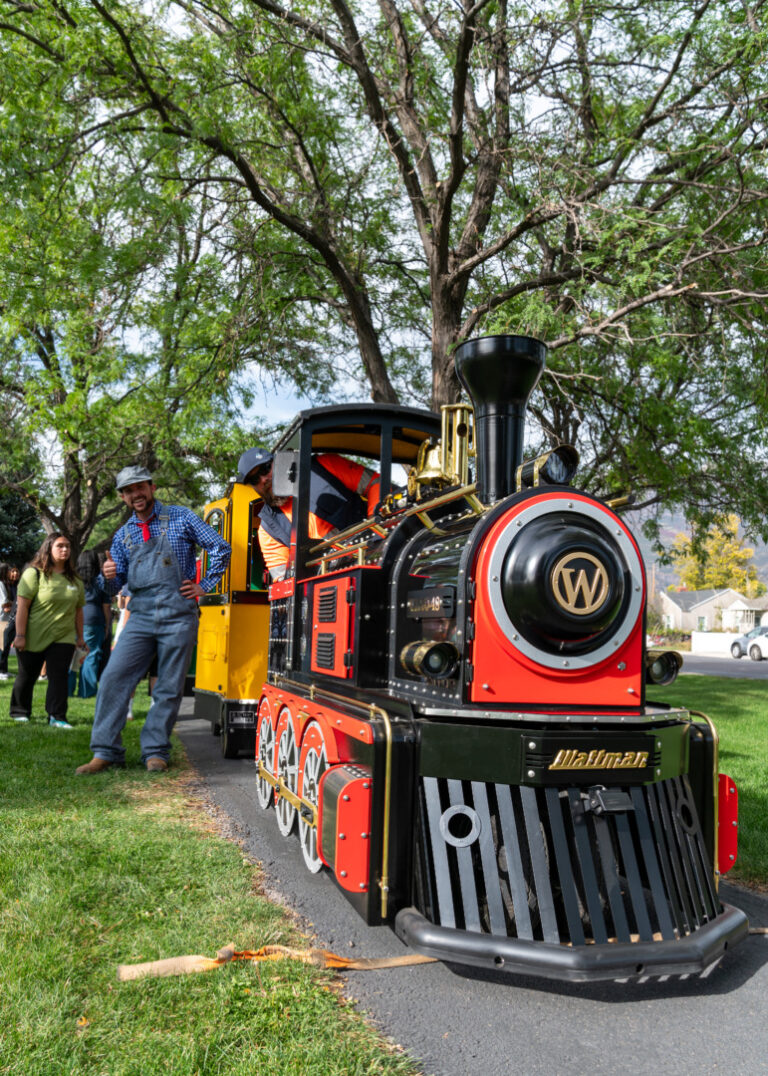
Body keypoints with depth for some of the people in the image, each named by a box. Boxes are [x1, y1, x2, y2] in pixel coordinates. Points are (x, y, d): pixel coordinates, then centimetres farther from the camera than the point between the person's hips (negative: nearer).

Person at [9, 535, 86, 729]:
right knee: (27, 676, 10)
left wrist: (80, 636, 13)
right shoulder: (34, 573, -7)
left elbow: (78, 610, 14)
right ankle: (20, 712, 28)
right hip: (34, 638, -3)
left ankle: (57, 717, -5)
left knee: (59, 676, -7)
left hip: (63, 638, 3)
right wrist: (20, 635, -15)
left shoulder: (75, 580, 9)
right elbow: (22, 605, -11)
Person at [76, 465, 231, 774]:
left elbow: (221, 548, 4)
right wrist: (108, 576, -9)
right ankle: (105, 751, 3)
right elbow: (116, 585, 15)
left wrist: (204, 585, 1)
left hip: (178, 617, -3)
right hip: (141, 617, 3)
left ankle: (155, 751, 14)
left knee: (169, 688, 2)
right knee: (114, 678, -6)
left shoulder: (180, 518, 2)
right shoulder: (123, 536, 14)